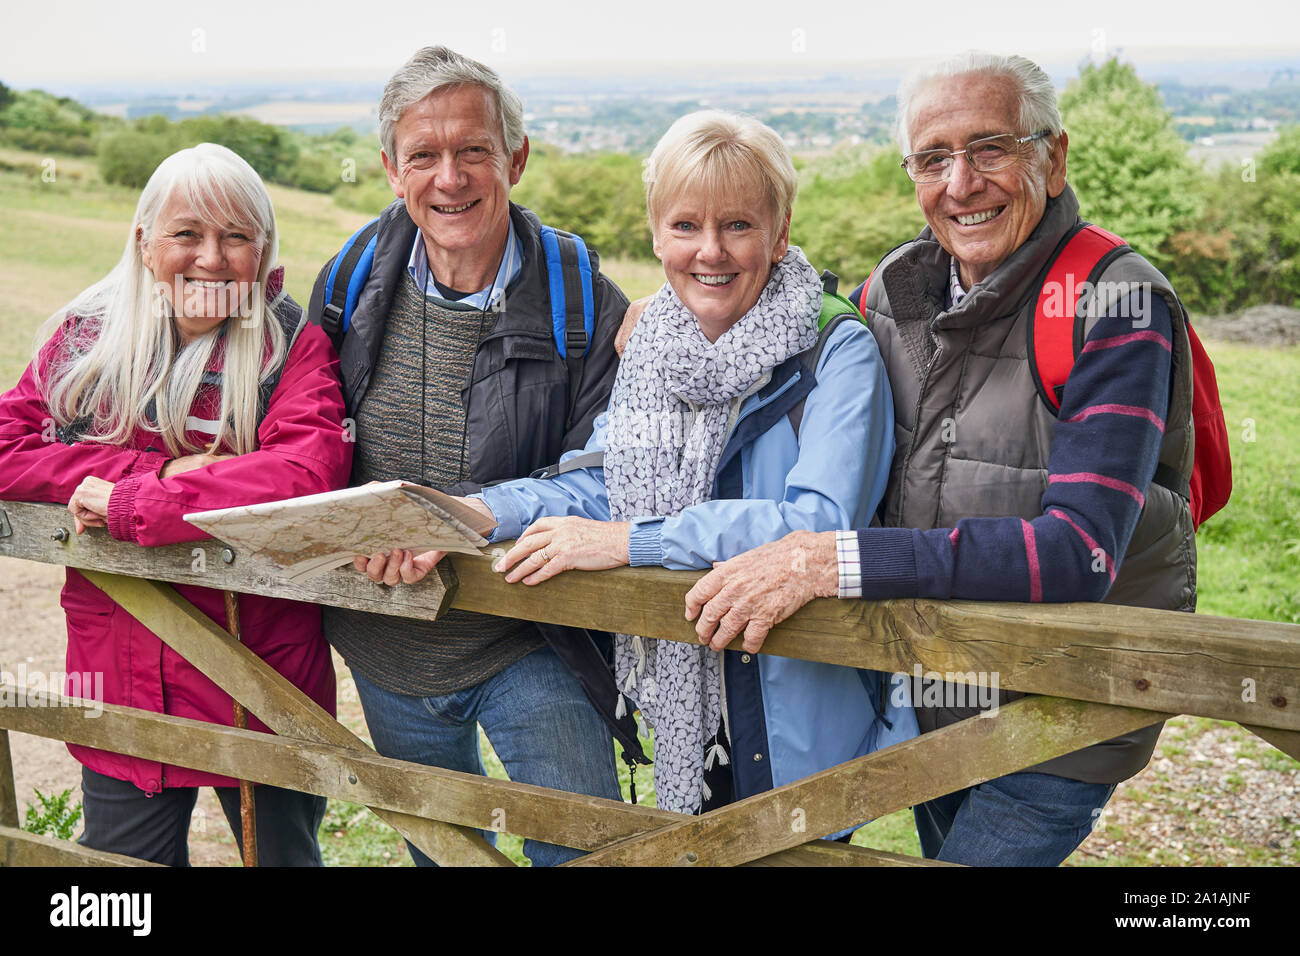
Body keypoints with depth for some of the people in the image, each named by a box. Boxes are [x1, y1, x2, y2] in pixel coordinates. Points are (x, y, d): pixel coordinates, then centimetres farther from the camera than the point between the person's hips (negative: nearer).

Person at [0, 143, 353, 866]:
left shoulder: (296, 348, -8)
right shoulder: (84, 338, 3)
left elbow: (306, 475, -24)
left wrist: (131, 505, -22)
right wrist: (162, 469, -16)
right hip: (118, 680, 3)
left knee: (282, 856, 18)